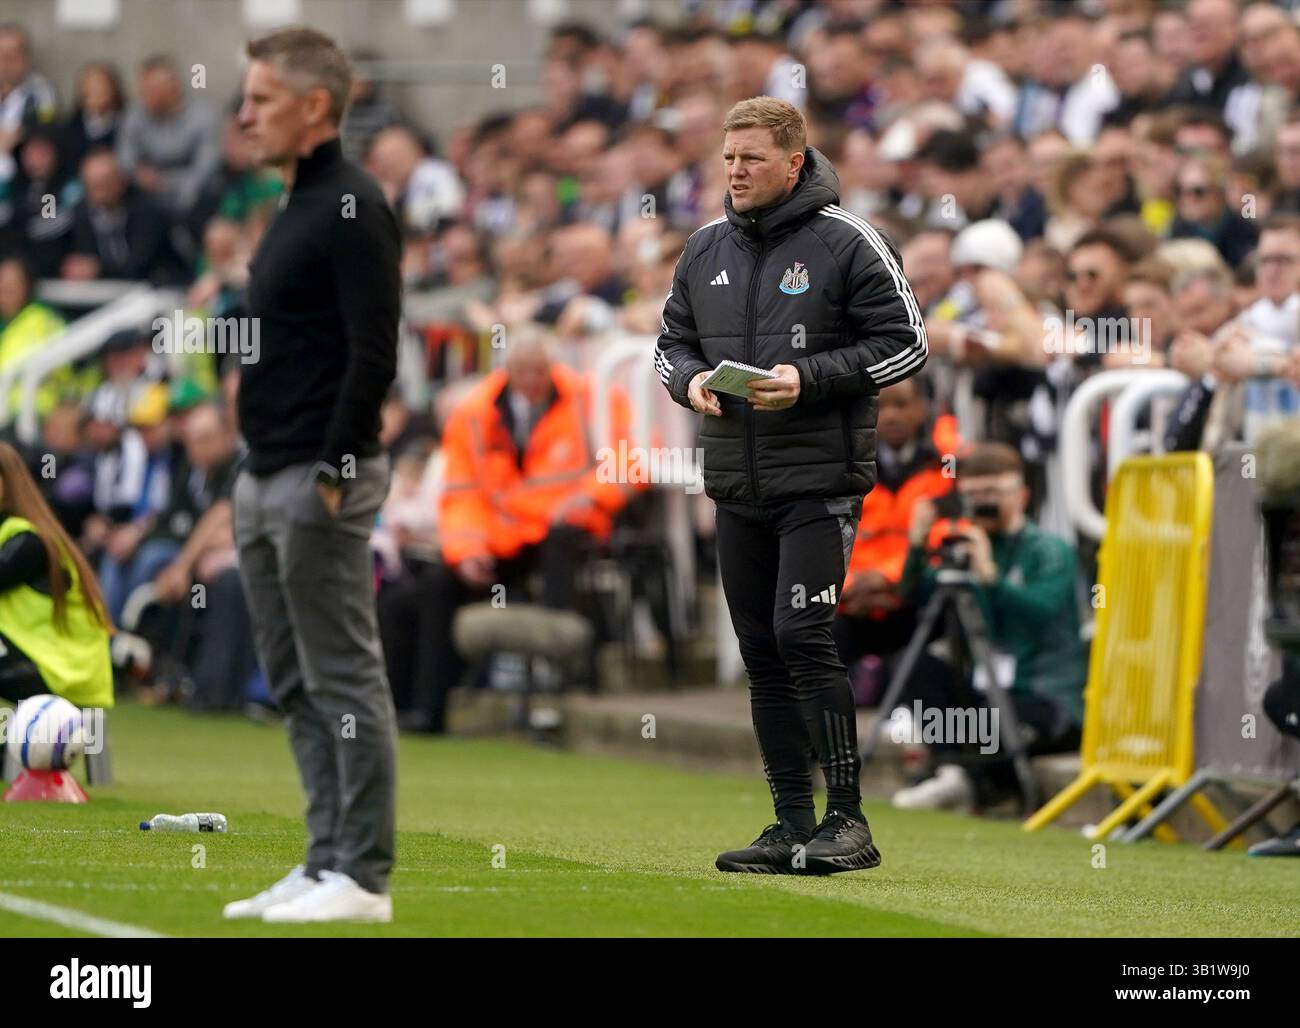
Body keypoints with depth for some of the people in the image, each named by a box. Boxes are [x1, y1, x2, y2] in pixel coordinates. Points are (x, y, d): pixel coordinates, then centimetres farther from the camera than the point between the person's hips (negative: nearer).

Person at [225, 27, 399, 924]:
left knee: (344, 679, -6)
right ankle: (326, 862, 15)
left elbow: (374, 353, -19)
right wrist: (260, 468, 18)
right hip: (266, 480, 10)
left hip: (320, 482, -10)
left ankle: (363, 876, -3)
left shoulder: (352, 208, -13)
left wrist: (334, 472, -20)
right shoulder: (296, 207, 17)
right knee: (296, 684, 11)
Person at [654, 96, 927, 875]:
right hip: (737, 487, 6)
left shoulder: (846, 243, -5)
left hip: (821, 478, -6)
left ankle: (848, 820, -10)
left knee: (803, 635, -16)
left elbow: (906, 344, -6)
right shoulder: (707, 250, 13)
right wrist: (690, 380, -3)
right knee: (762, 651, 7)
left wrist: (809, 380, -16)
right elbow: (672, 341, 21)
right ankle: (793, 825, 13)